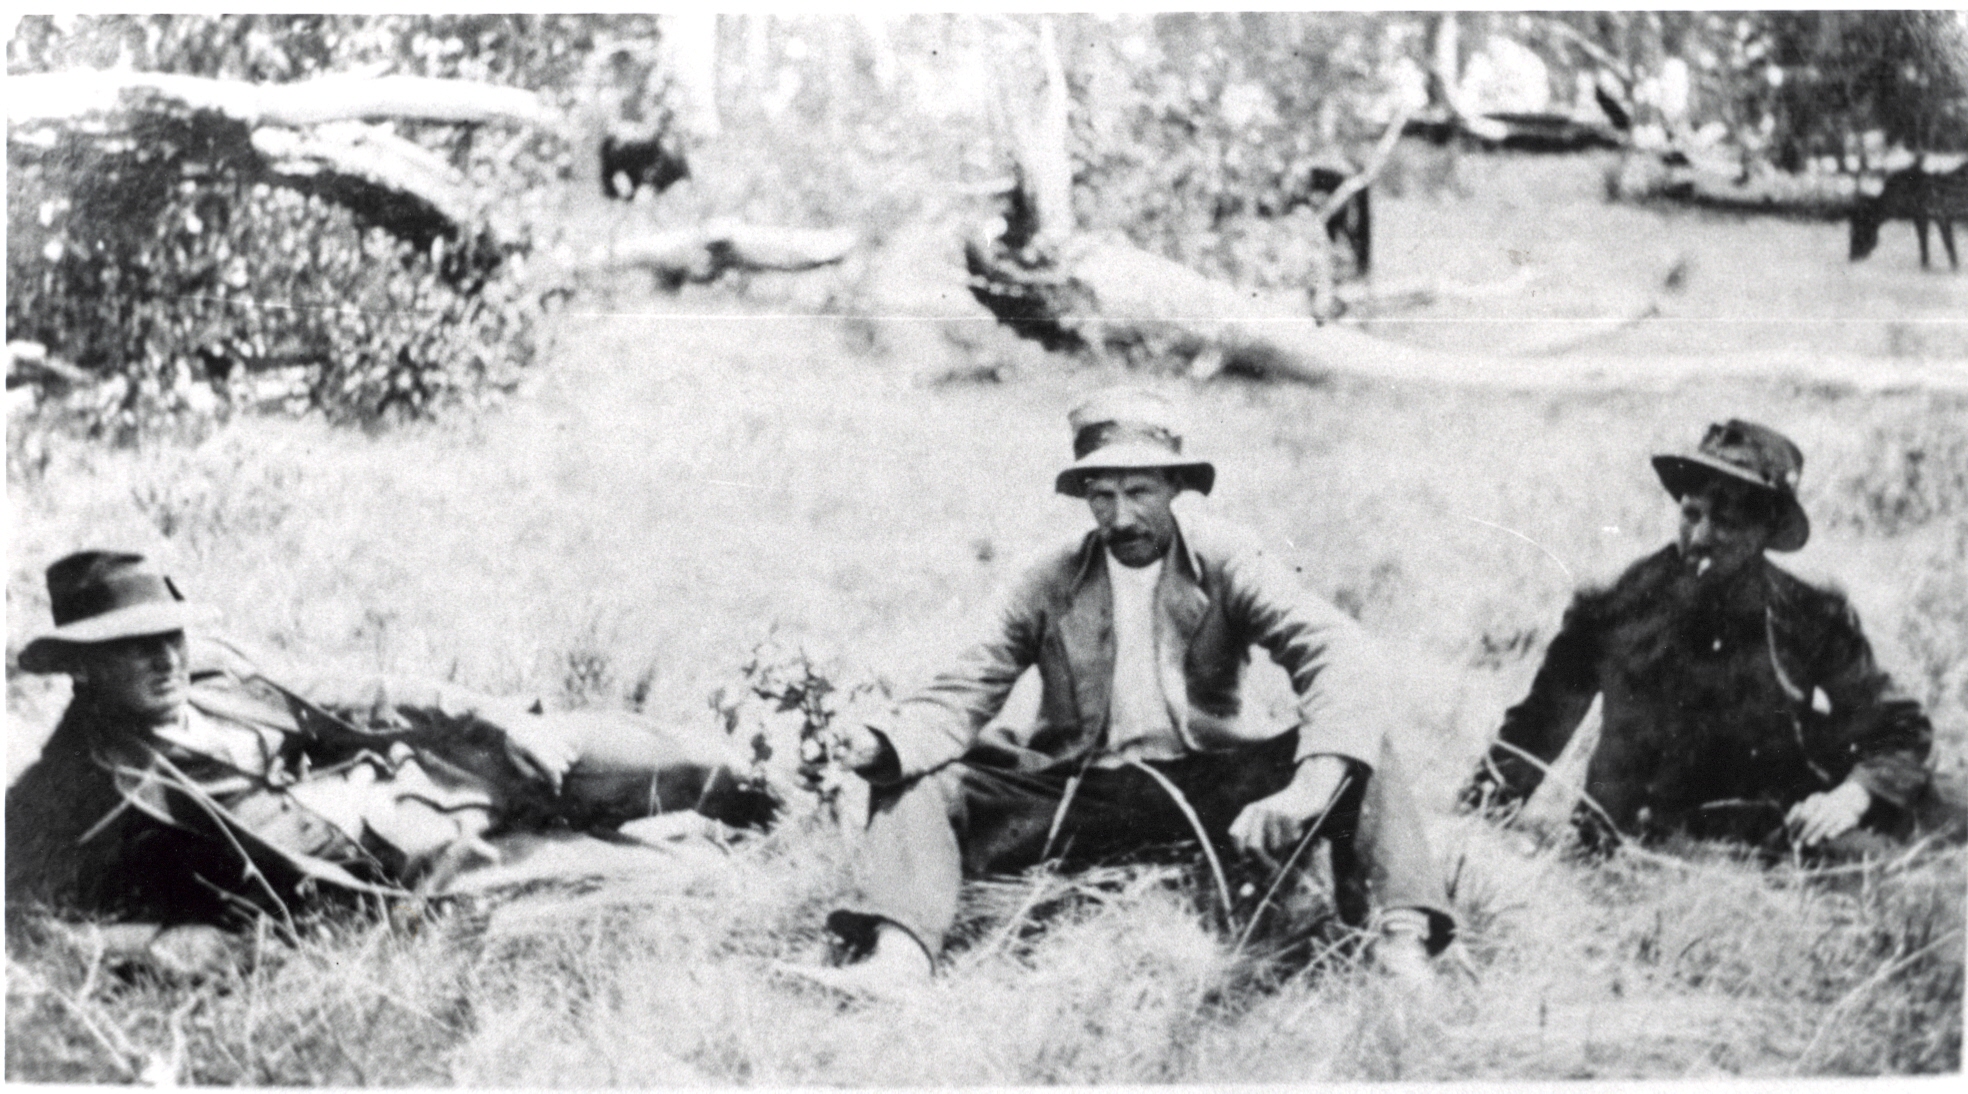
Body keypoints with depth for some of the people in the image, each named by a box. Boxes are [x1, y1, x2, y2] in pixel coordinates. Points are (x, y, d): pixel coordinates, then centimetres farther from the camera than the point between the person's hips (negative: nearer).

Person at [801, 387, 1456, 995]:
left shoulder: (1228, 564, -4)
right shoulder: (1052, 584, 3)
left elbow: (1341, 658, -17)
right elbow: (965, 692, -1)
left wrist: (1312, 785, -36)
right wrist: (886, 746, -25)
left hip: (1206, 789, -1)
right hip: (1077, 797, 2)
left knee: (1358, 742, -23)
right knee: (917, 783, -17)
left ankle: (1402, 942, -34)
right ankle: (899, 957, -39)